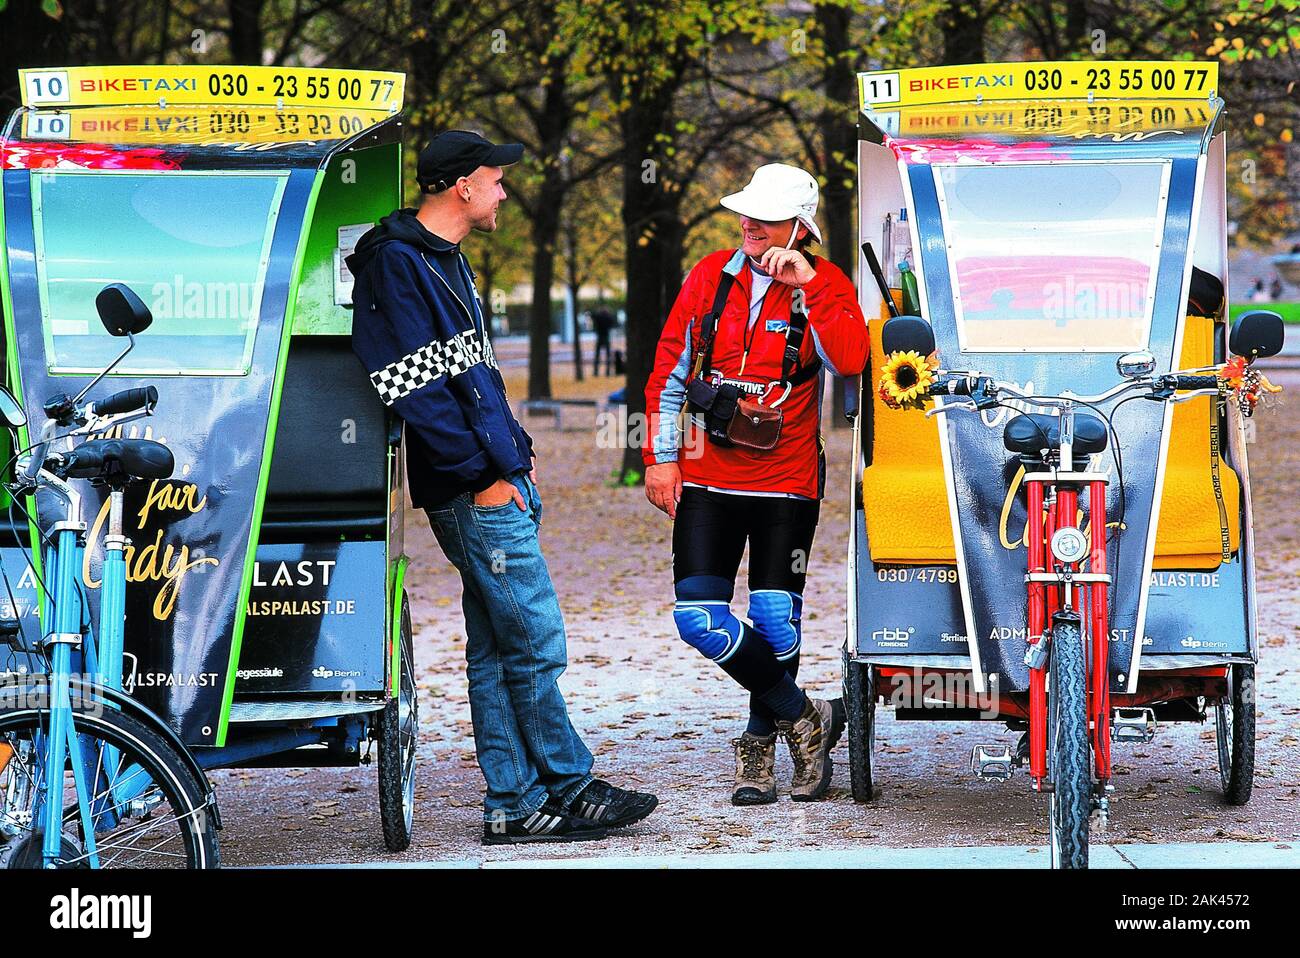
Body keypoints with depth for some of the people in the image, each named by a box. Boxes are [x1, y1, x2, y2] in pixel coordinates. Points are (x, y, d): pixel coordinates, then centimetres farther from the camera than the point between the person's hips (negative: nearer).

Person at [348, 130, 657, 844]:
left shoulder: (444, 261, 19)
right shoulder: (397, 263, -14)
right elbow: (416, 388, -20)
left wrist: (515, 452, 17)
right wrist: (481, 474, -17)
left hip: (498, 481, 10)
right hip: (473, 493, -10)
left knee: (494, 651, 10)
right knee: (535, 645, -4)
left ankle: (514, 805, 12)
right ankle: (569, 788, 4)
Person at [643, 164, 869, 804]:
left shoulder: (826, 287, -3)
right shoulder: (710, 277, 5)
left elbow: (850, 361, -23)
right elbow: (668, 373, 12)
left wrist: (808, 286, -24)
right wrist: (660, 456, 7)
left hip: (785, 482, -3)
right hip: (706, 479, 3)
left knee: (775, 620, -1)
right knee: (698, 619, -7)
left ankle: (759, 744, 21)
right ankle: (803, 718, 8)